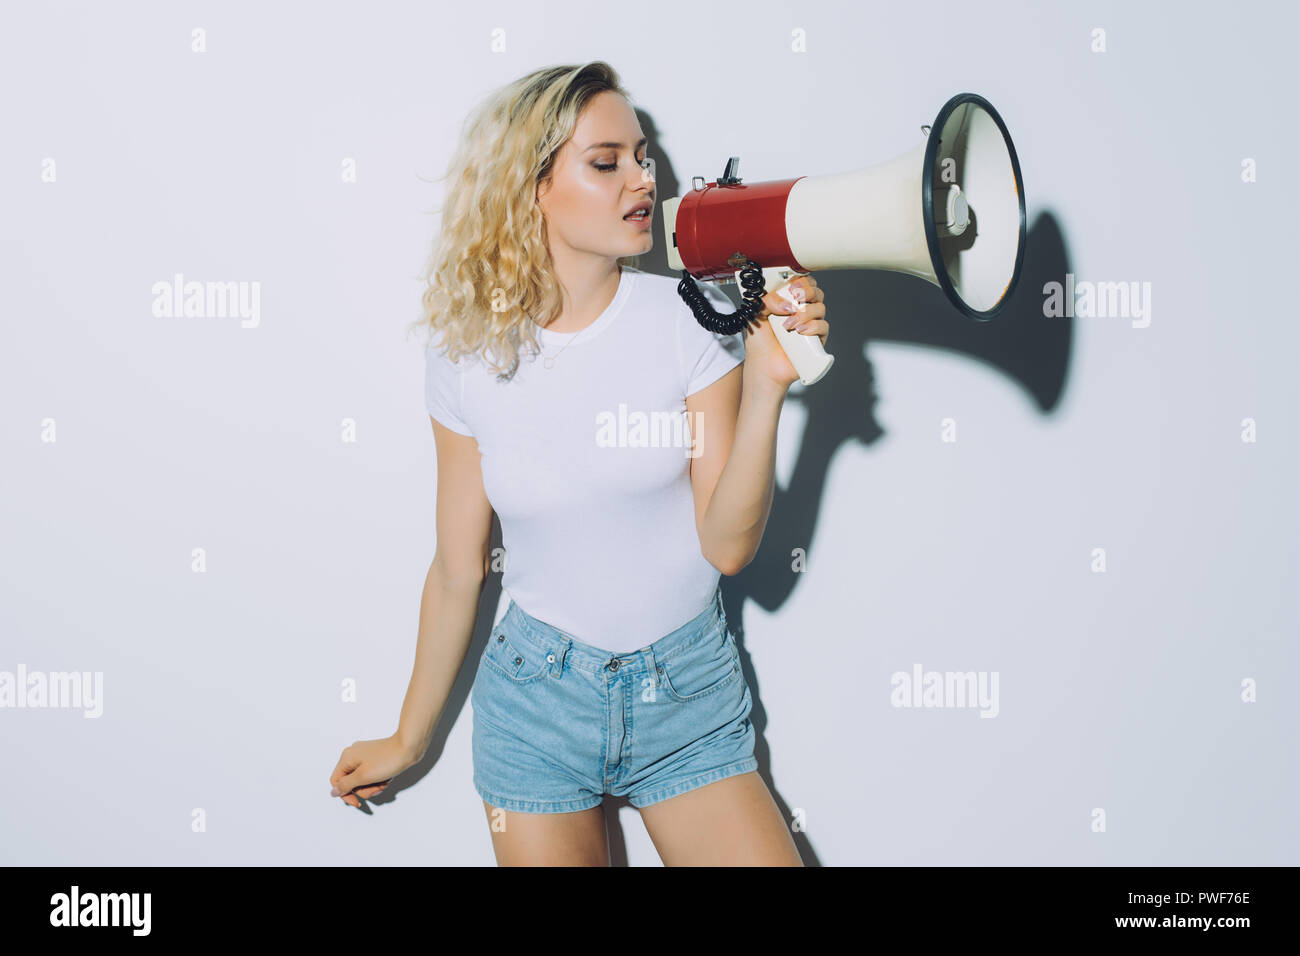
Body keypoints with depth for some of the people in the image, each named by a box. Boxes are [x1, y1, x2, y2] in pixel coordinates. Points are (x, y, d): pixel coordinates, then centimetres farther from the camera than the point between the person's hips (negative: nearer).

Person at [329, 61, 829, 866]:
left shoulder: (691, 322, -9)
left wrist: (765, 386, -22)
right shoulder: (468, 356, -5)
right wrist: (409, 741, 12)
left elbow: (728, 545, -10)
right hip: (537, 692, 1)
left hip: (688, 690, 0)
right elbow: (459, 568, 4)